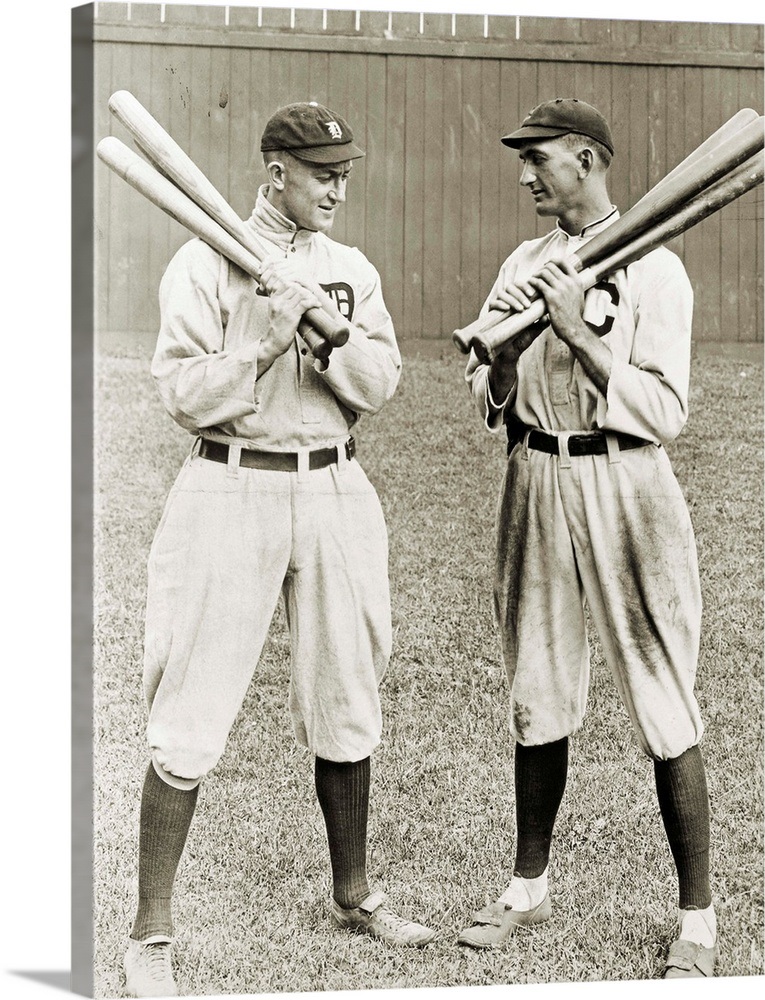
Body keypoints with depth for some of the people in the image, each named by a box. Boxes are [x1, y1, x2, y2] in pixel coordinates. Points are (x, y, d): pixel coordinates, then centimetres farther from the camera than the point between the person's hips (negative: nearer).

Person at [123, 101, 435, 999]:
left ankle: (352, 895, 32)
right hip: (230, 490, -5)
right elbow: (183, 396, -9)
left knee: (346, 707, 13)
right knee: (189, 722, -5)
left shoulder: (352, 270, 11)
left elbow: (379, 385, 1)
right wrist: (266, 337, -18)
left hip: (334, 493, 5)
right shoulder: (206, 263, -3)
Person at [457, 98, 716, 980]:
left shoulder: (653, 268, -7)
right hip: (534, 485, 6)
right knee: (535, 697, 14)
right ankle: (529, 884, 30)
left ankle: (697, 917, 11)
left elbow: (665, 410, -14)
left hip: (622, 490, -6)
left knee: (664, 708, -2)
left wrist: (579, 334, -21)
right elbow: (488, 403, 8)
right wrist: (507, 341, -12)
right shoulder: (525, 264, 11)